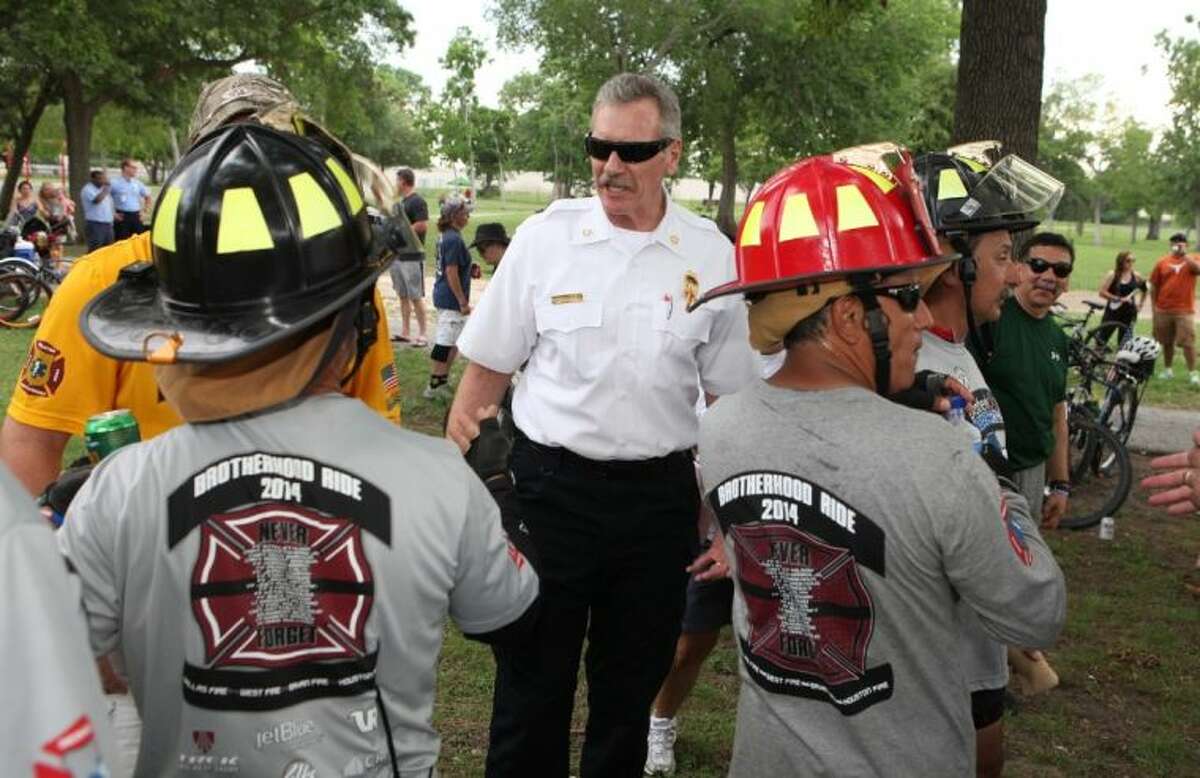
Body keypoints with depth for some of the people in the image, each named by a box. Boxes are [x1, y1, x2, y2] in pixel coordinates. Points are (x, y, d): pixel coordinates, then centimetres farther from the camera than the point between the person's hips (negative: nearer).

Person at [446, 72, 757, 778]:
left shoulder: (712, 256, -2)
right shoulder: (545, 236, -5)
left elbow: (728, 396, 6)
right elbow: (488, 367, 2)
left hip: (660, 495, 2)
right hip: (550, 483, -1)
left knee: (633, 680, 17)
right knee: (532, 675, 9)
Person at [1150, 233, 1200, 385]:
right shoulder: (1163, 263, 6)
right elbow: (1154, 286, 8)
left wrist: (1184, 253, -19)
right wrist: (1153, 307, 5)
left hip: (1184, 310, -2)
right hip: (1164, 310, 2)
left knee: (1188, 342, -6)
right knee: (1167, 342, 13)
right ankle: (1167, 370, 26)